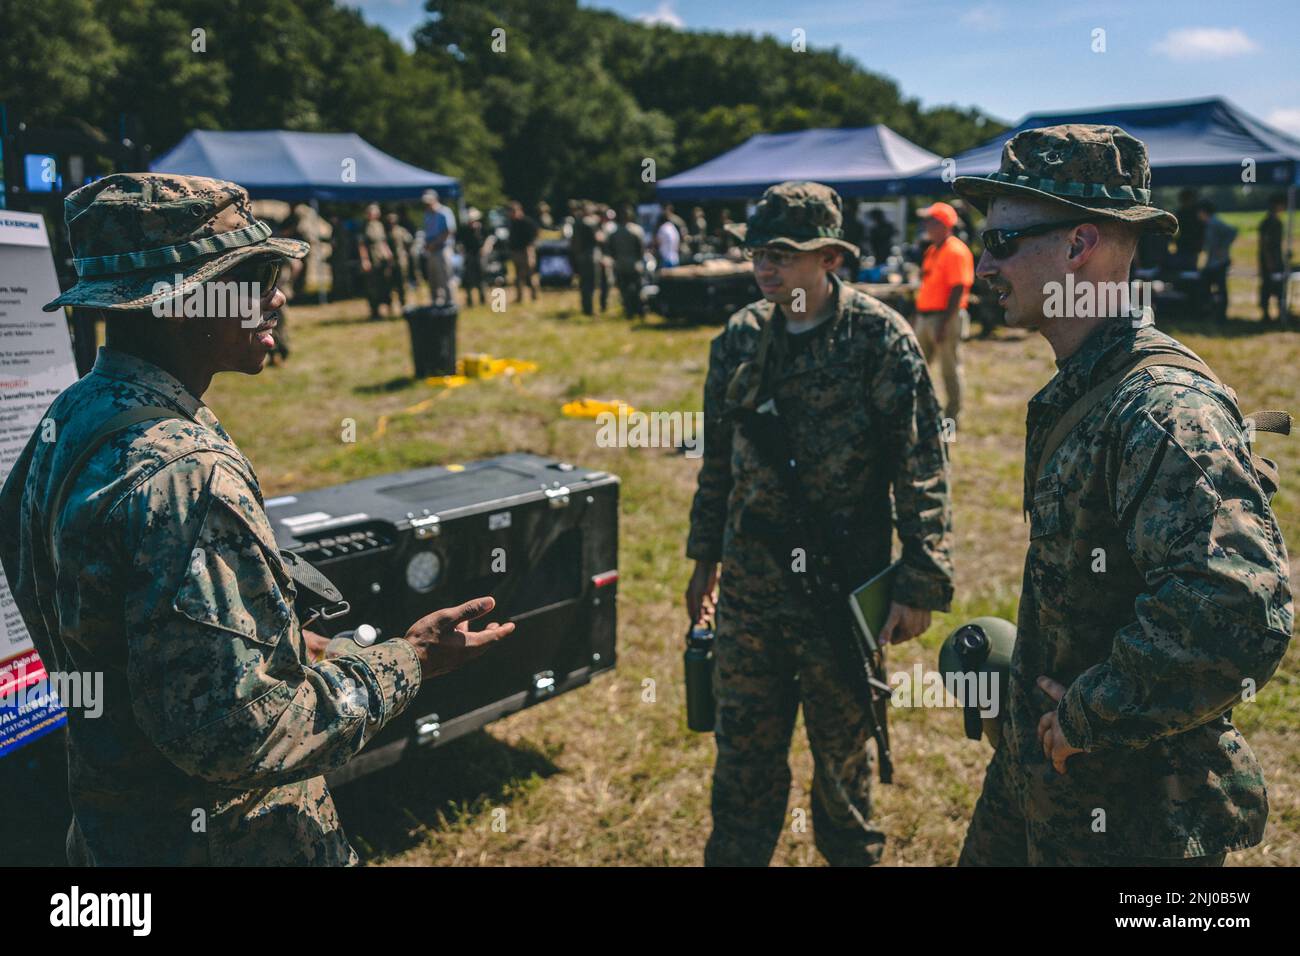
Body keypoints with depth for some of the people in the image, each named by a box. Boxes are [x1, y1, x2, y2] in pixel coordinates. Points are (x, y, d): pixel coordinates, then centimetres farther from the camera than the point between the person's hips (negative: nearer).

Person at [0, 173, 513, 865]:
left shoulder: (72, 419, 1)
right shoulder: (184, 477, -30)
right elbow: (230, 736, -30)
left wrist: (281, 642, 11)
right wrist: (407, 662, -20)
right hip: (226, 841, -8)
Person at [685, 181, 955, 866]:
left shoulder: (880, 339, -11)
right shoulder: (739, 337, 4)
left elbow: (922, 468, -10)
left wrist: (920, 583, -12)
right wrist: (705, 556, 16)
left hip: (843, 584, -4)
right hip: (748, 584, 4)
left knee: (843, 748, 16)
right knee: (743, 749, 14)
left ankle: (851, 852, 39)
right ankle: (735, 855, 33)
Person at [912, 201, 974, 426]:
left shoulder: (956, 251, -13)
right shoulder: (932, 250, 16)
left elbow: (958, 290, -19)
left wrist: (944, 322, -23)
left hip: (945, 317, -9)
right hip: (925, 316, 9)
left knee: (950, 369, 0)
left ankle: (952, 417, 8)